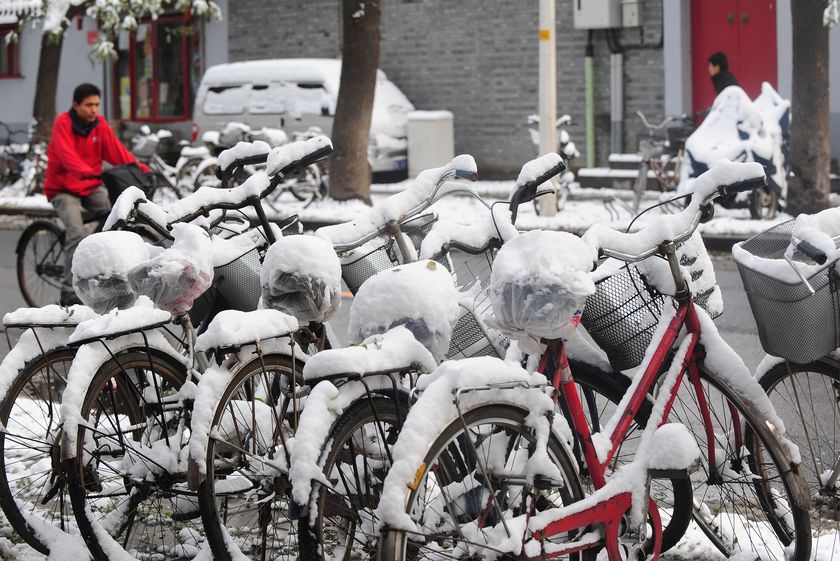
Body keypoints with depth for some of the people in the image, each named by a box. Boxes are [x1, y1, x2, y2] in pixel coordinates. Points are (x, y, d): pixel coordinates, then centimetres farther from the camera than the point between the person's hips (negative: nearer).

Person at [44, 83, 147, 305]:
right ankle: (69, 292, -19)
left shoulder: (100, 124, -1)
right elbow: (67, 156, -30)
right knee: (77, 233, -25)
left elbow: (118, 152, -8)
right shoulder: (63, 123, -16)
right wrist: (89, 172, -46)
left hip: (91, 187, 5)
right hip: (63, 188, -5)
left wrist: (141, 170, -22)